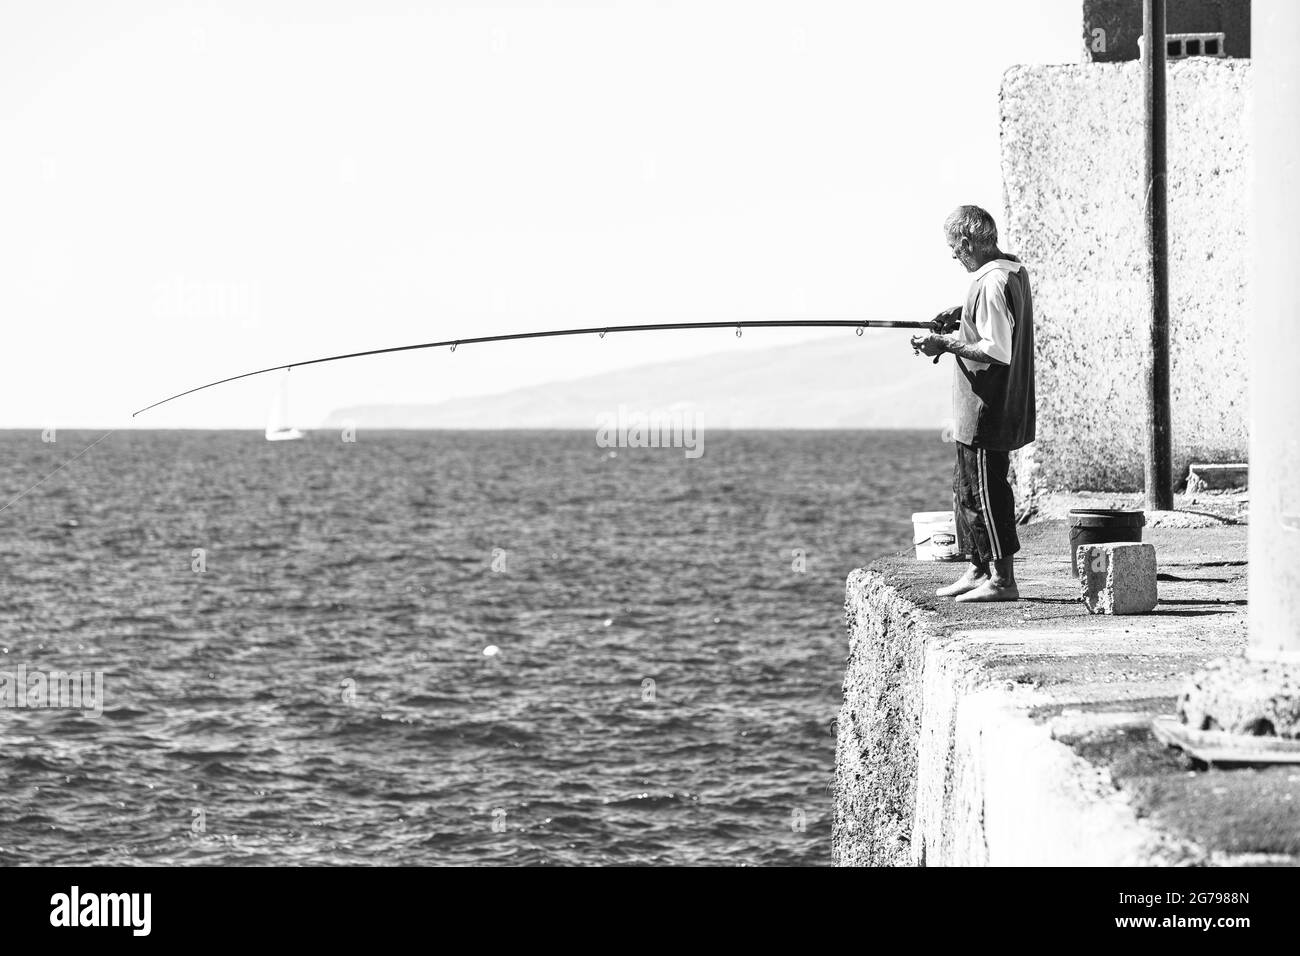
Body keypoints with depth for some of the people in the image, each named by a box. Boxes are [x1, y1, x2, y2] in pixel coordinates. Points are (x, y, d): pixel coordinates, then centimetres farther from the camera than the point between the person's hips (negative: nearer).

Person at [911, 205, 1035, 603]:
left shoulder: (991, 283, -21)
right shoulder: (1015, 270, 11)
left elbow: (997, 351, -25)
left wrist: (947, 344, -16)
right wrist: (962, 320, 13)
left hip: (986, 414, -11)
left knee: (985, 491, -6)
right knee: (966, 488, 17)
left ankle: (1002, 580, -3)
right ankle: (979, 570, 24)